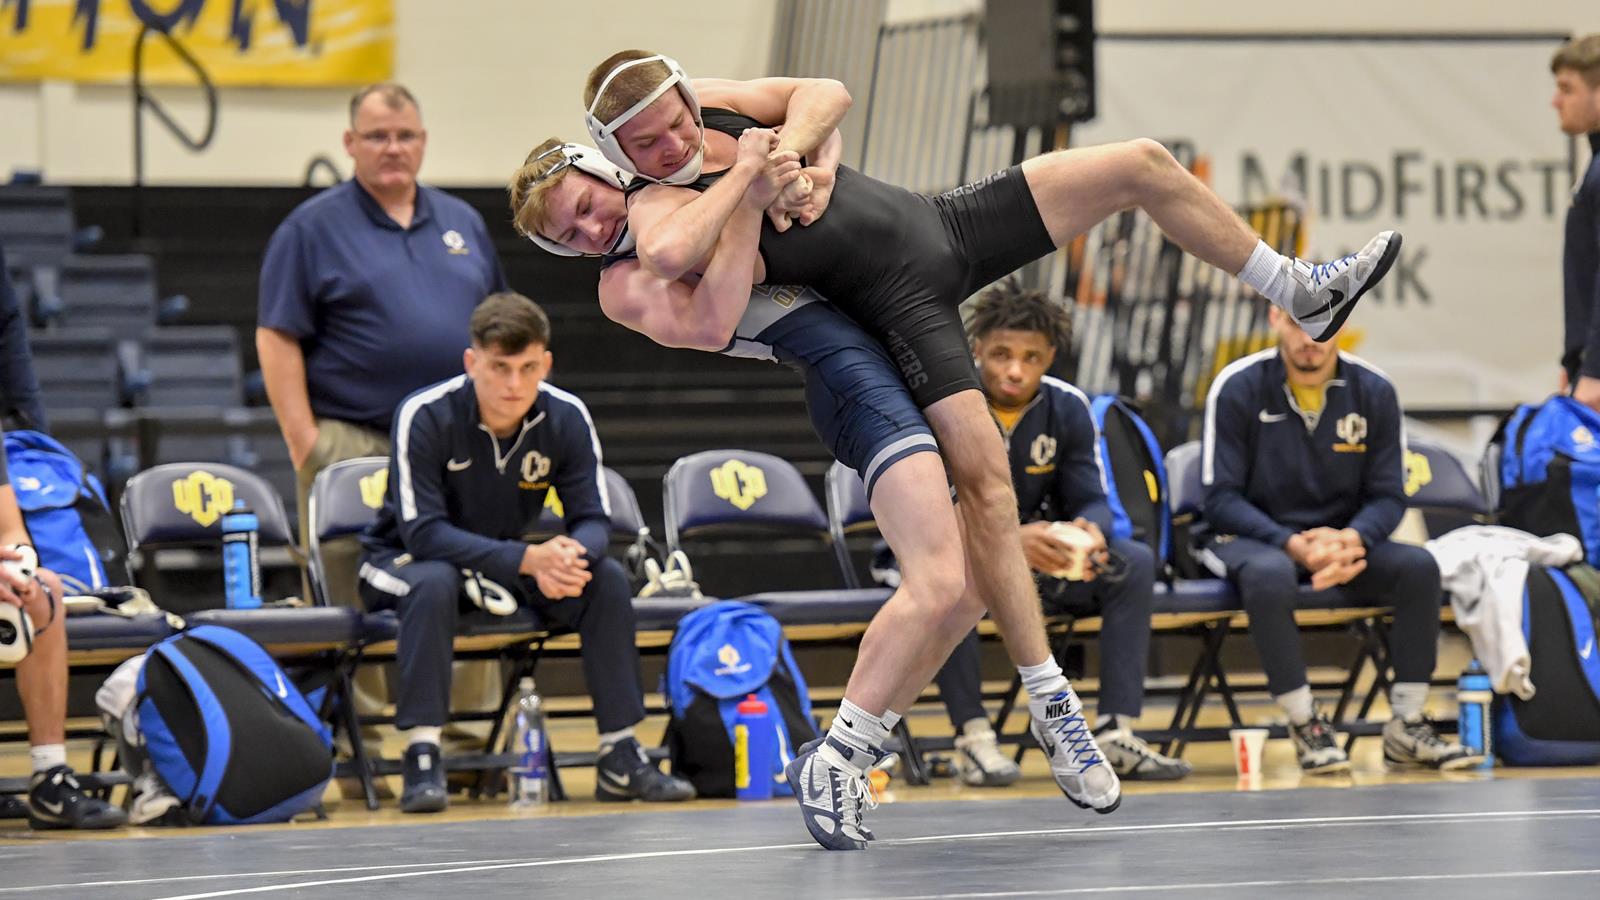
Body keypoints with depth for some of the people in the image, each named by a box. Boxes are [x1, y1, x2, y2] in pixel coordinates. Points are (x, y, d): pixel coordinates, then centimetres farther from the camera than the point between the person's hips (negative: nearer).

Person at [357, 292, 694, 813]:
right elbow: (422, 533, -30)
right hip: (404, 563, -4)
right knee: (436, 583, -38)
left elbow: (593, 519, -11)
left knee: (607, 578, -17)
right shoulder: (426, 417, -25)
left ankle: (621, 759, -12)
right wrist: (527, 559, -41)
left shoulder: (567, 418, -12)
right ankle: (422, 760, -35)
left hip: (509, 567, 4)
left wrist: (572, 555, -37)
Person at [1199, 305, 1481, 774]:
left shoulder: (1373, 392, -2)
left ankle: (1407, 726, -14)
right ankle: (1306, 725, -26)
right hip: (1253, 540, -3)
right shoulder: (1237, 388, -10)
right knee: (1270, 574, -39)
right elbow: (1221, 498, -12)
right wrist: (1293, 544, -27)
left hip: (1343, 541, 3)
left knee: (1419, 567, -24)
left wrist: (1351, 540, -24)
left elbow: (1388, 497, -1)